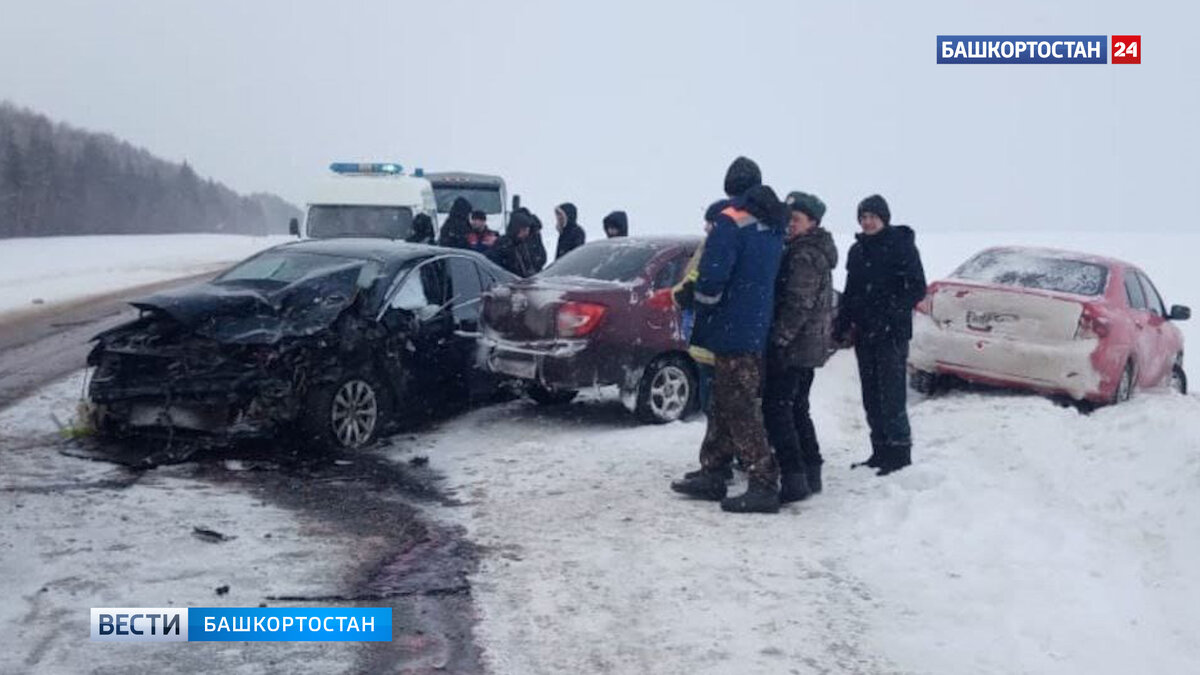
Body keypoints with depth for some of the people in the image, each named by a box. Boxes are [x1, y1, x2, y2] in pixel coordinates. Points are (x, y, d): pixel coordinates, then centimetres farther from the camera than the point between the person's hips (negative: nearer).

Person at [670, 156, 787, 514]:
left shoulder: (730, 222, -15)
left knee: (740, 410, -5)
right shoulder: (773, 226, 12)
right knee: (725, 403, 16)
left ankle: (764, 485, -4)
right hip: (759, 331, 9)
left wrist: (703, 319, -6)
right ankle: (712, 474, 24)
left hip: (732, 330, -9)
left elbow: (711, 278, -22)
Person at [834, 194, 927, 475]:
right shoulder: (857, 250, 14)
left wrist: (894, 312, -20)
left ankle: (899, 450, -1)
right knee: (871, 396, 9)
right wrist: (842, 327, 10)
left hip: (892, 333, -6)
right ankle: (880, 451, 17)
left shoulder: (901, 244, -4)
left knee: (892, 394, -8)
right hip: (864, 334, 7)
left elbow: (917, 289, -8)